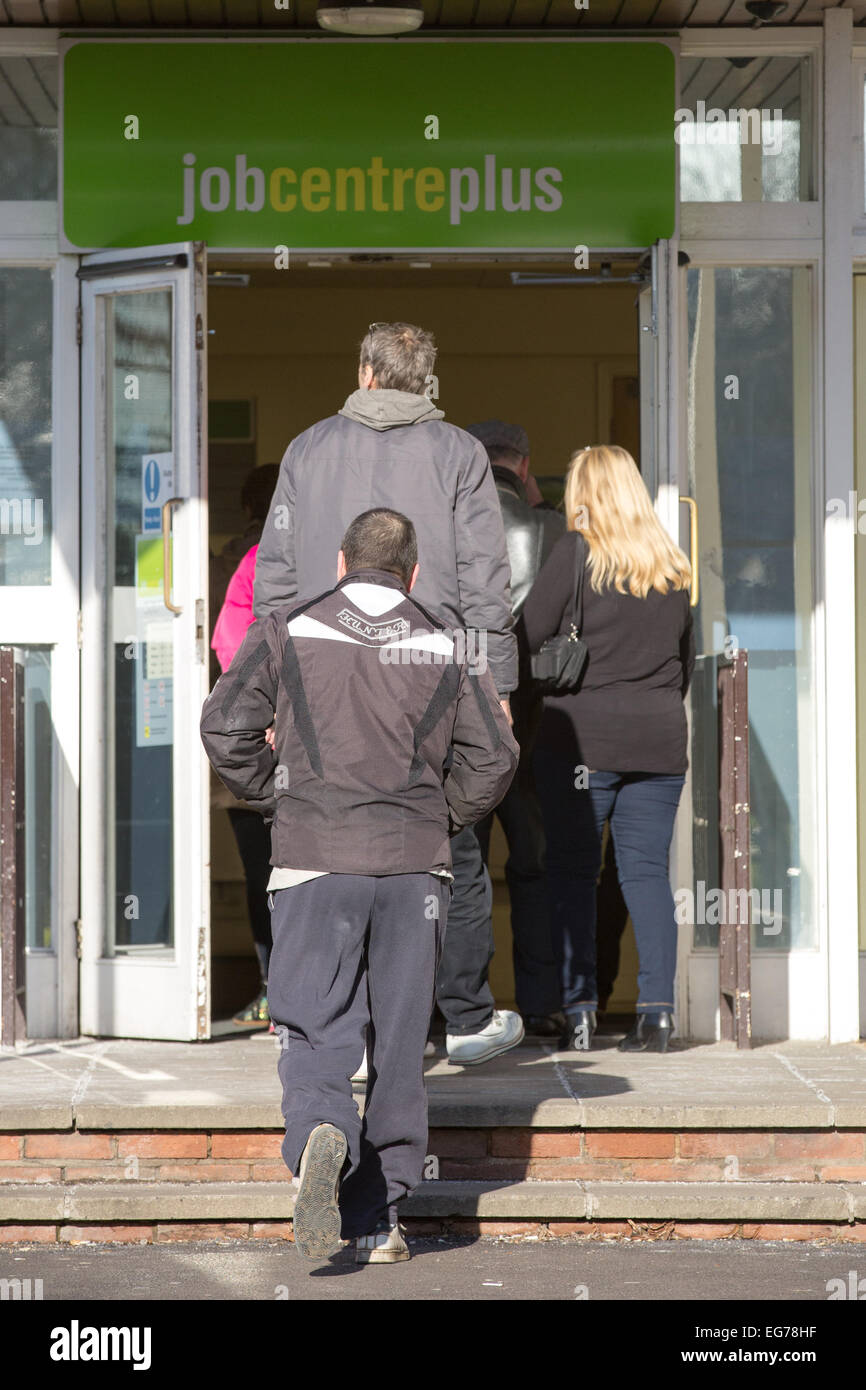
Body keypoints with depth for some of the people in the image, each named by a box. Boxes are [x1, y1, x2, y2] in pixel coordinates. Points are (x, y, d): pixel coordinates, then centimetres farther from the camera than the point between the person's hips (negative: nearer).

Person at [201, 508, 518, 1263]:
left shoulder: (288, 633, 5)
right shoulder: (444, 648, 9)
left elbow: (226, 727, -2)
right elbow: (493, 756, 4)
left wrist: (275, 795, 12)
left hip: (315, 859, -2)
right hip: (415, 863, 2)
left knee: (316, 1031, -1)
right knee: (398, 1042, 8)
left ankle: (321, 1134, -33)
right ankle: (379, 1220, 9)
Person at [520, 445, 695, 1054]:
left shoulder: (577, 551, -4)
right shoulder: (674, 565, 10)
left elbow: (528, 633, -6)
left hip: (581, 735, -4)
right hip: (660, 740, 4)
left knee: (572, 871, 3)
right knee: (648, 871, 5)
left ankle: (579, 1010, -2)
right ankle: (657, 1010, -2)